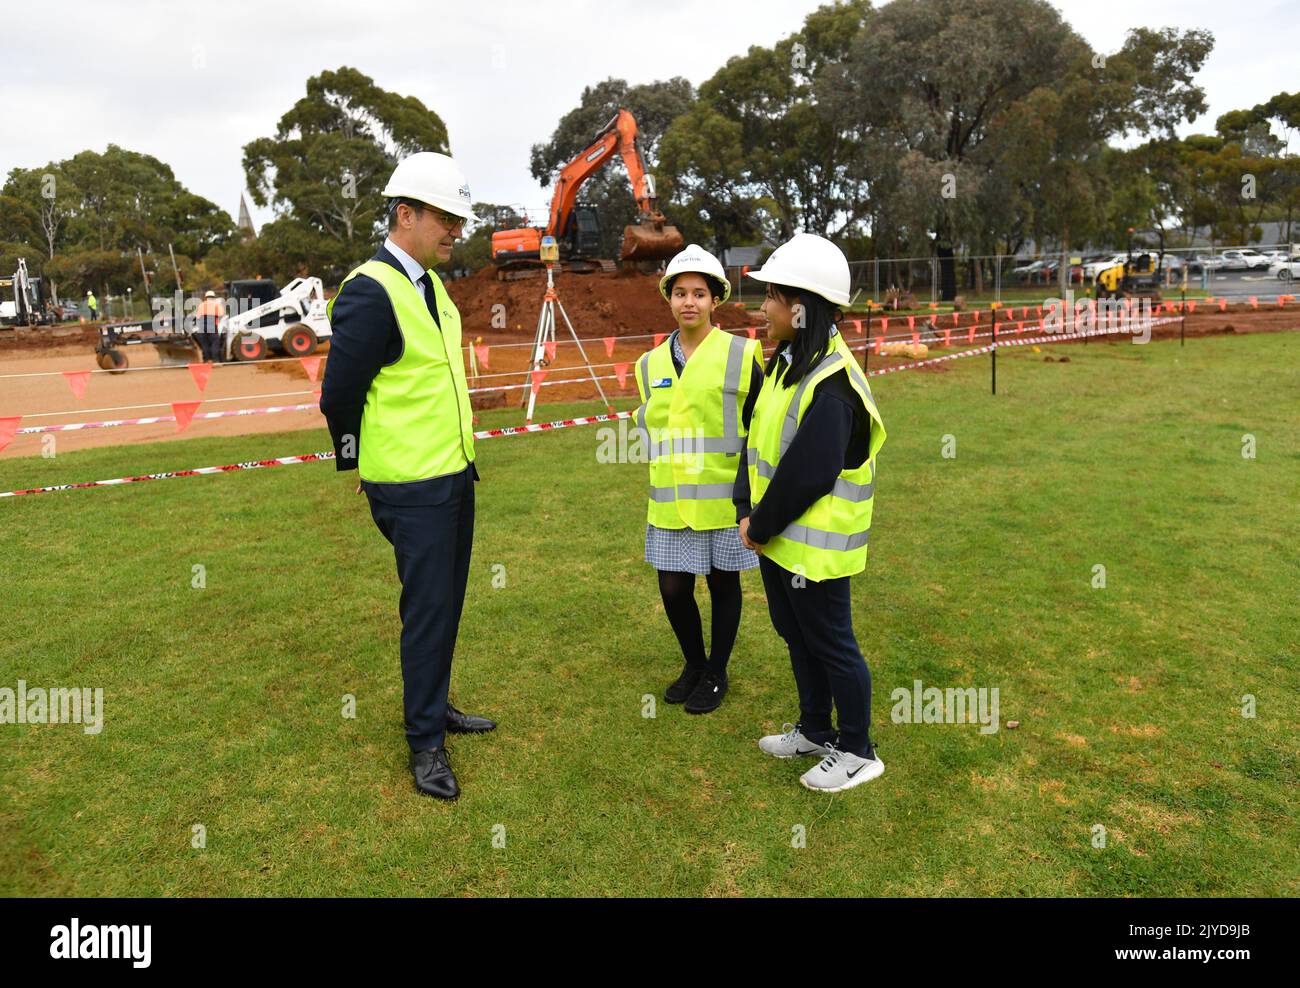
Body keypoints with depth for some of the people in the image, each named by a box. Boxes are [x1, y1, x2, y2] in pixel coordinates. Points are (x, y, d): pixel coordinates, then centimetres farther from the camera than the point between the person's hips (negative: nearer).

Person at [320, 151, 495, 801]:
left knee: (447, 604, 17)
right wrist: (363, 465, -2)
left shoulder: (432, 286, 10)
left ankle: (435, 706, 34)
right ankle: (425, 743, 15)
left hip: (456, 476, 8)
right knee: (427, 611, 0)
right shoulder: (370, 293, -18)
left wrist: (462, 457, 17)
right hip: (413, 491, -8)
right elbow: (338, 396, -15)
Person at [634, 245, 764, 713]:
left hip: (725, 500, -3)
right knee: (673, 590, 6)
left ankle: (716, 674, 29)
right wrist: (664, 476, 12)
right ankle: (694, 662, 33)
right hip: (670, 503, 4)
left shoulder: (740, 355, -5)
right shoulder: (651, 363, 7)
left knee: (723, 584, 10)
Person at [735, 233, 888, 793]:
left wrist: (761, 526, -14)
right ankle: (815, 731, 40)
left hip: (814, 545, -10)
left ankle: (856, 752, 24)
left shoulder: (830, 385, -24)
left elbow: (807, 475, -26)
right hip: (777, 536, 10)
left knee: (831, 645, 5)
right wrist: (747, 511, 0)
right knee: (796, 636, 21)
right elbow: (758, 441, 10)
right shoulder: (784, 364, 8)